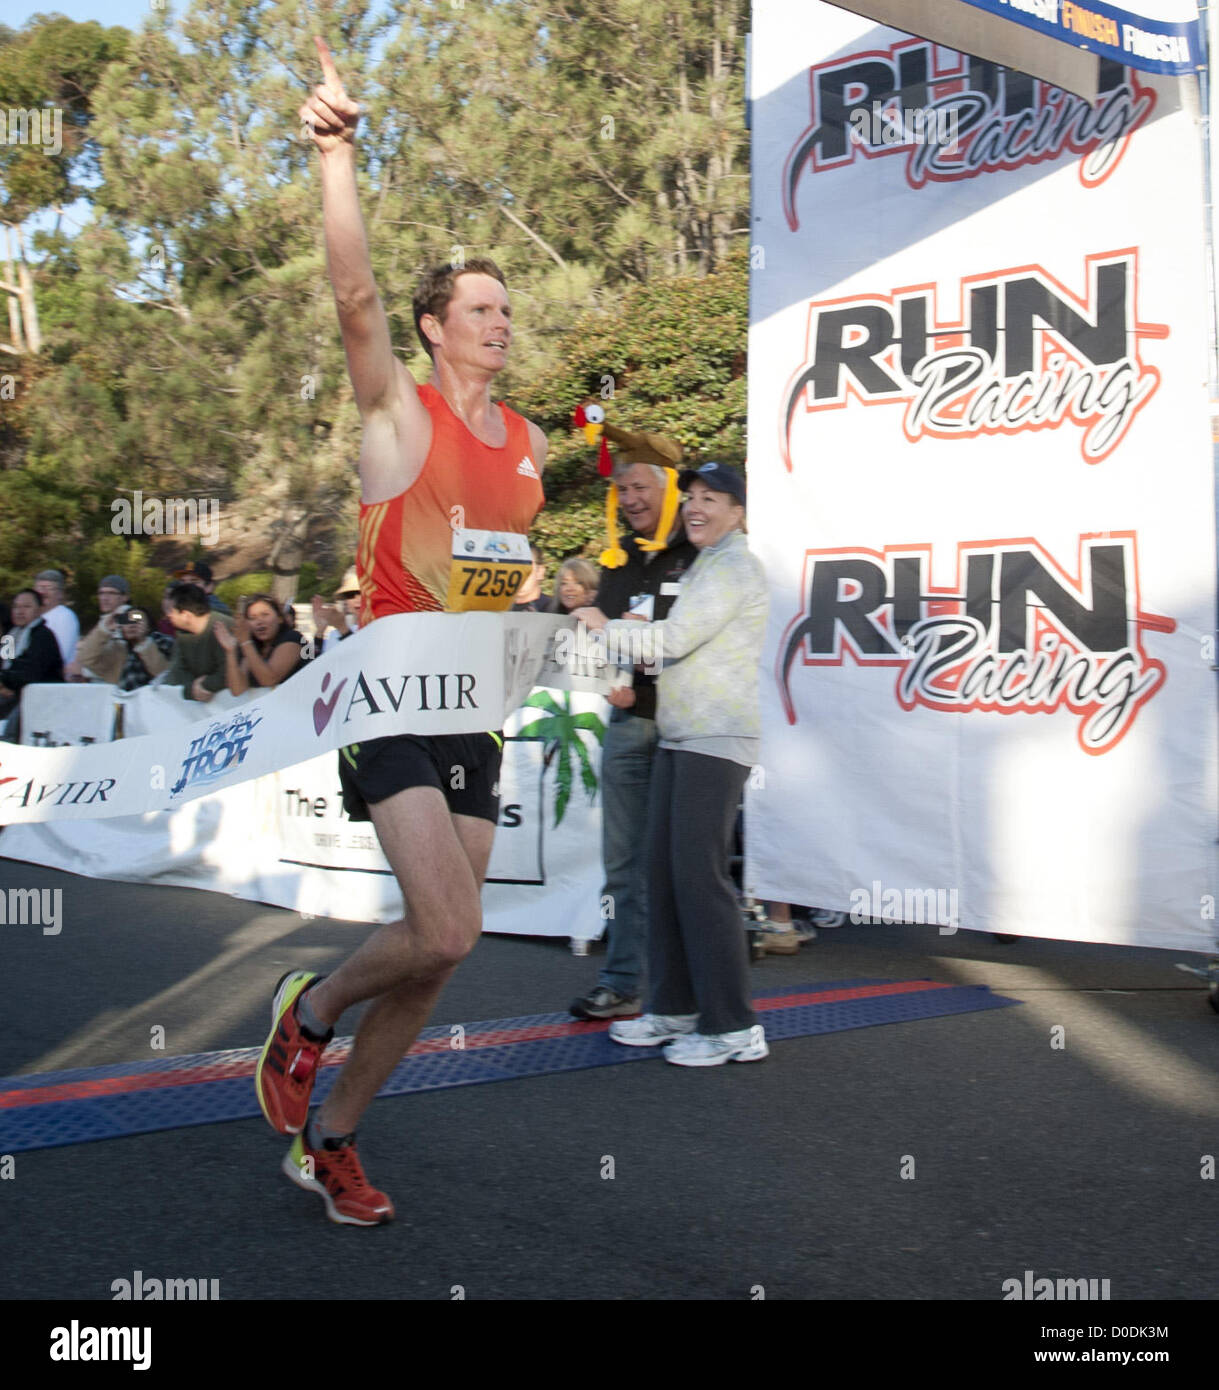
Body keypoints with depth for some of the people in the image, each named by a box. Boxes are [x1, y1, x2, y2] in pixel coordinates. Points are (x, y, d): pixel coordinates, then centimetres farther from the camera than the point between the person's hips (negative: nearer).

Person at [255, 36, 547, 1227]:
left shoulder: (532, 443, 15)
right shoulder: (398, 411, -2)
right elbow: (356, 297, -18)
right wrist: (337, 152, -25)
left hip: (477, 705, 6)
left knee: (436, 954, 6)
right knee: (445, 933, -18)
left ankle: (328, 1139, 22)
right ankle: (308, 1010, 13)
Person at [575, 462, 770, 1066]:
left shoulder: (736, 566, -9)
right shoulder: (700, 568, 23)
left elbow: (674, 638, -16)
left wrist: (605, 628, -4)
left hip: (717, 741, -10)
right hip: (680, 739, 10)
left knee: (699, 874, -12)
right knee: (664, 869, 8)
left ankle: (733, 1026, -7)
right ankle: (674, 1009, 16)